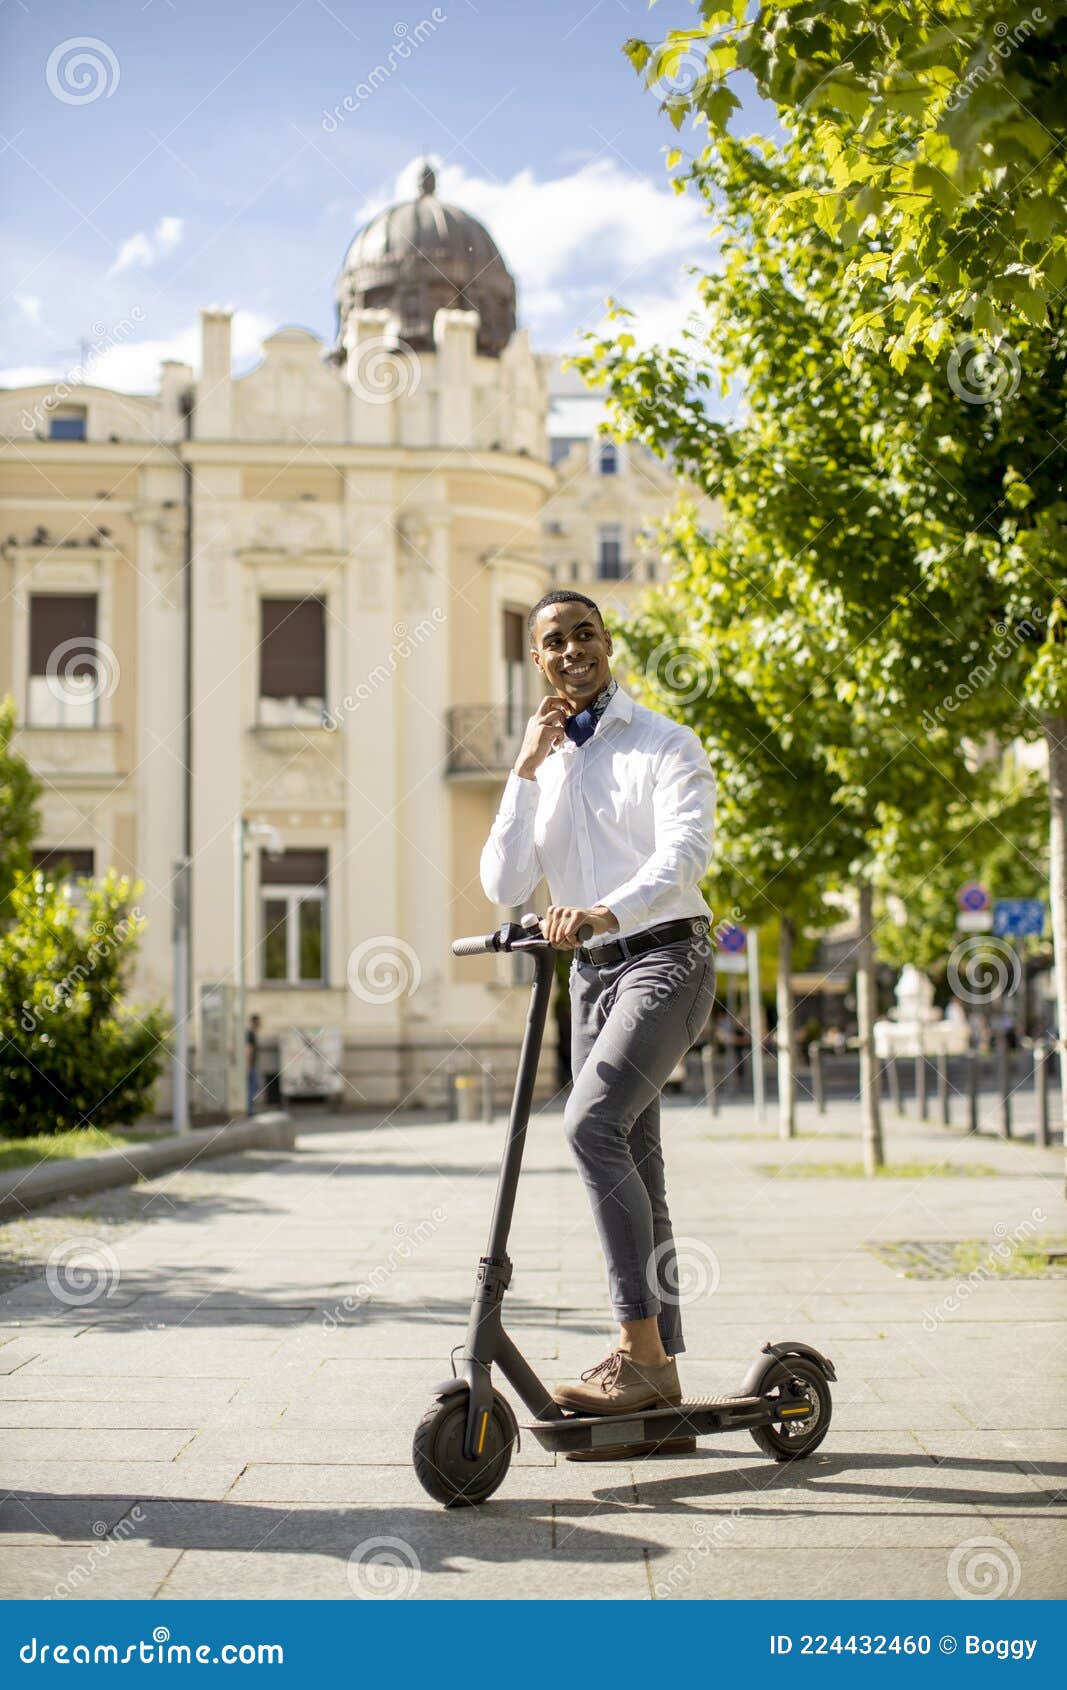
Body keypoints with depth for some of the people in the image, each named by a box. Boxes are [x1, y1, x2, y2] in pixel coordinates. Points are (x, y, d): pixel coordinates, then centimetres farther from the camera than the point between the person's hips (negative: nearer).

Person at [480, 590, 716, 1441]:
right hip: (591, 973, 6)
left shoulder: (666, 745, -1)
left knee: (592, 1121, -26)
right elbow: (504, 885, 4)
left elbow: (684, 853, -19)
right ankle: (662, 1383, 11)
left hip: (665, 956, -6)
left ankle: (641, 1349, -24)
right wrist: (526, 772, -3)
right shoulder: (543, 762, 16)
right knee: (634, 1170, 6)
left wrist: (603, 911, -36)